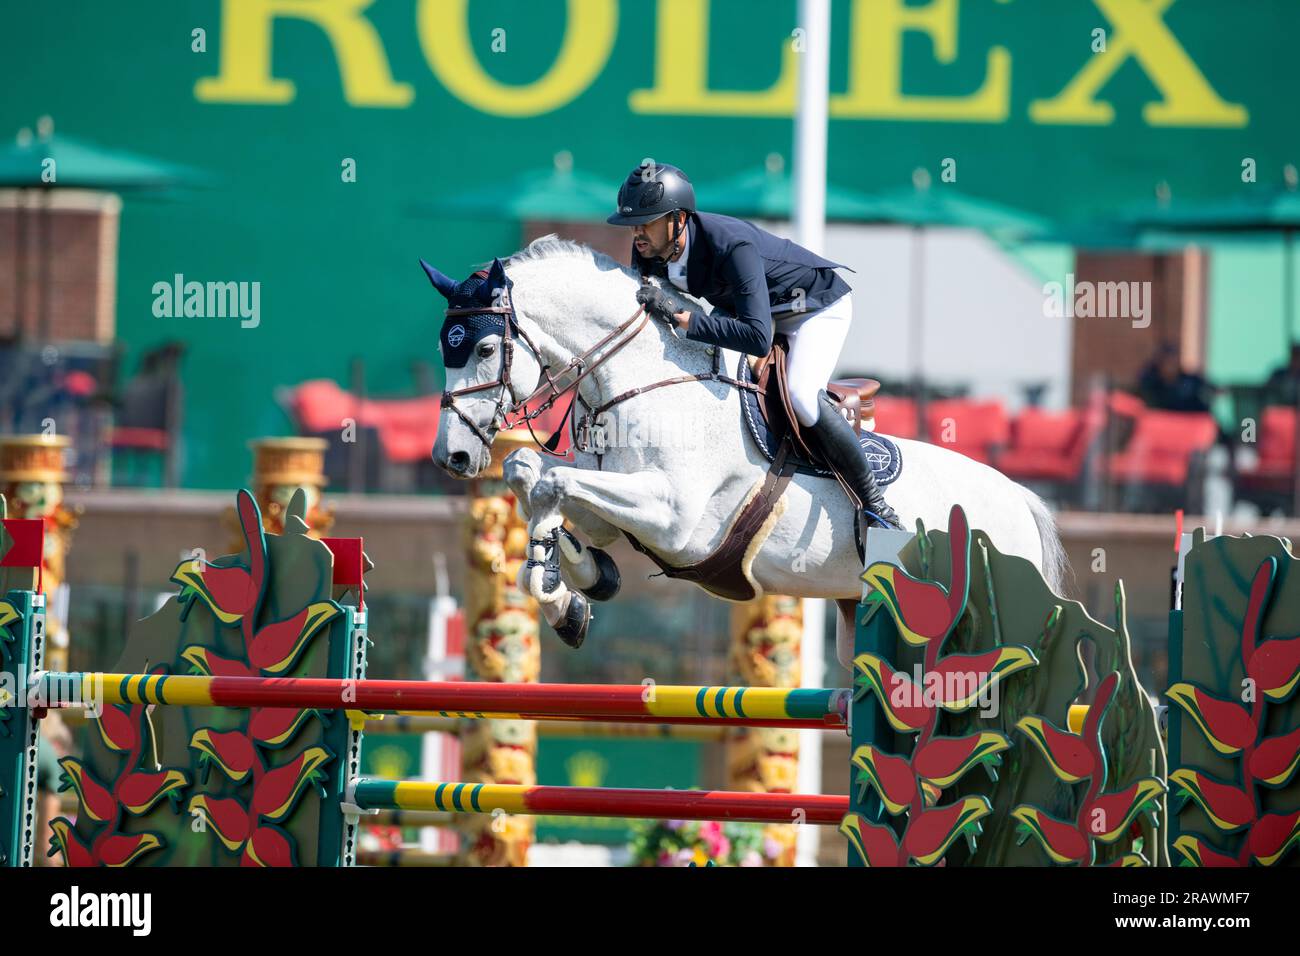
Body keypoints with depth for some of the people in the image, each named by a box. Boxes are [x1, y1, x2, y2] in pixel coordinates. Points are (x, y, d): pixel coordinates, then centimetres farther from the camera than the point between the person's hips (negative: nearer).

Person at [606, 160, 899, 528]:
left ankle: (872, 500, -12)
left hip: (819, 304, -8)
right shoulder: (648, 250, -20)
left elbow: (758, 338, -50)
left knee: (800, 396, -27)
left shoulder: (731, 245, -42)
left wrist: (679, 316, -52)